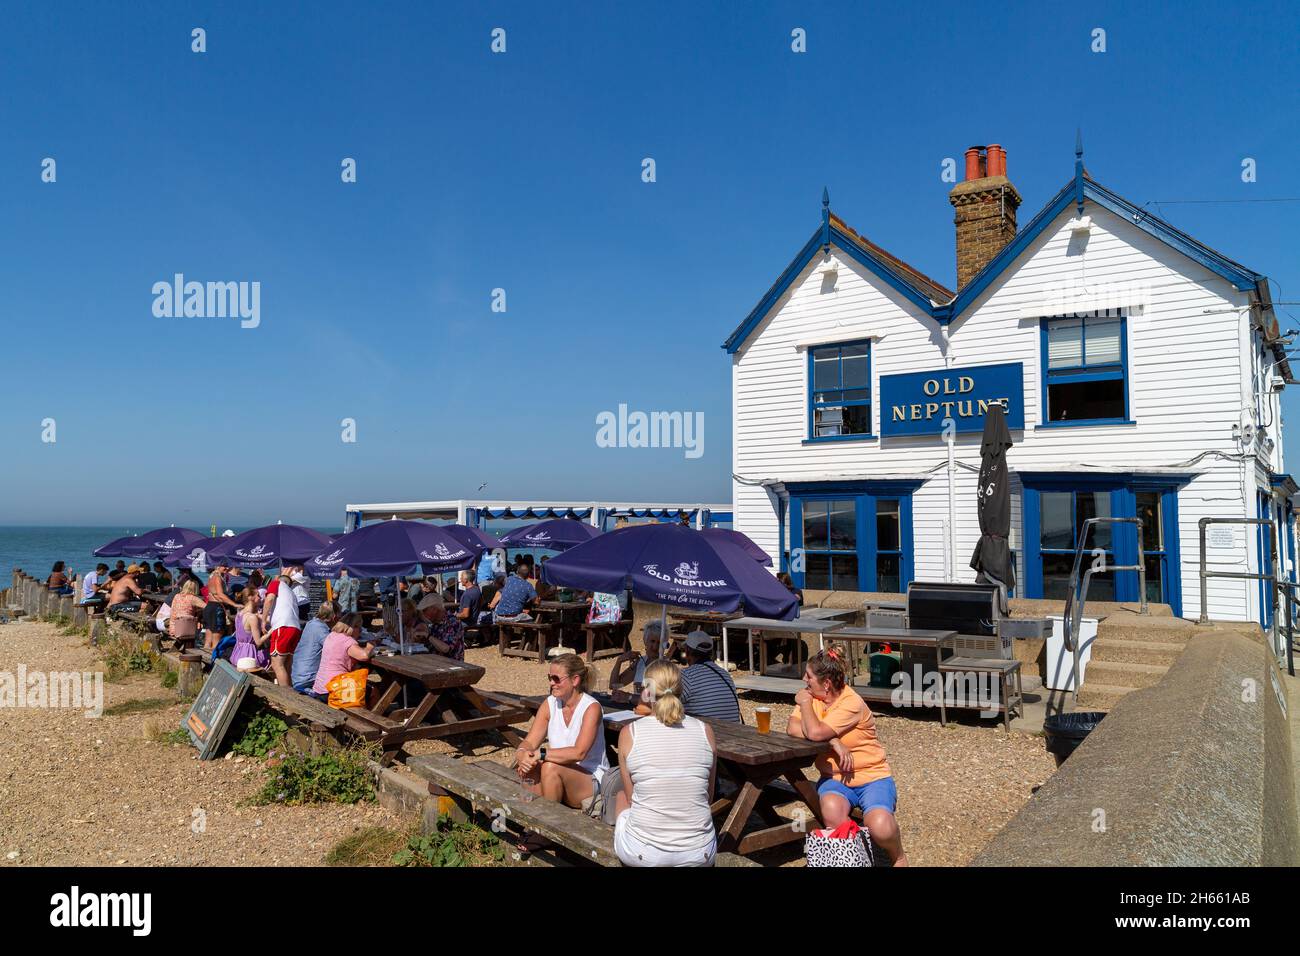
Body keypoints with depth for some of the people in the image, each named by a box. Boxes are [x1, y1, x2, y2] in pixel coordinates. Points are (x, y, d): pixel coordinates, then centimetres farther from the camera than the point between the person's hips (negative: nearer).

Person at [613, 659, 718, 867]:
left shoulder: (629, 732, -9)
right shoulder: (705, 731, -5)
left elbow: (631, 797, 2)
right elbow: (708, 797, 7)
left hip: (642, 854, -1)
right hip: (700, 854, 2)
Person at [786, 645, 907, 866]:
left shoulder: (852, 703, -20)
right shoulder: (813, 696, 0)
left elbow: (815, 732, -30)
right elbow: (792, 728, -13)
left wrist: (805, 702, -14)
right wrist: (833, 741, -23)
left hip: (872, 776, -4)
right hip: (835, 777, 4)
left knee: (879, 827, -30)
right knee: (832, 812, -31)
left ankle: (899, 857, 6)